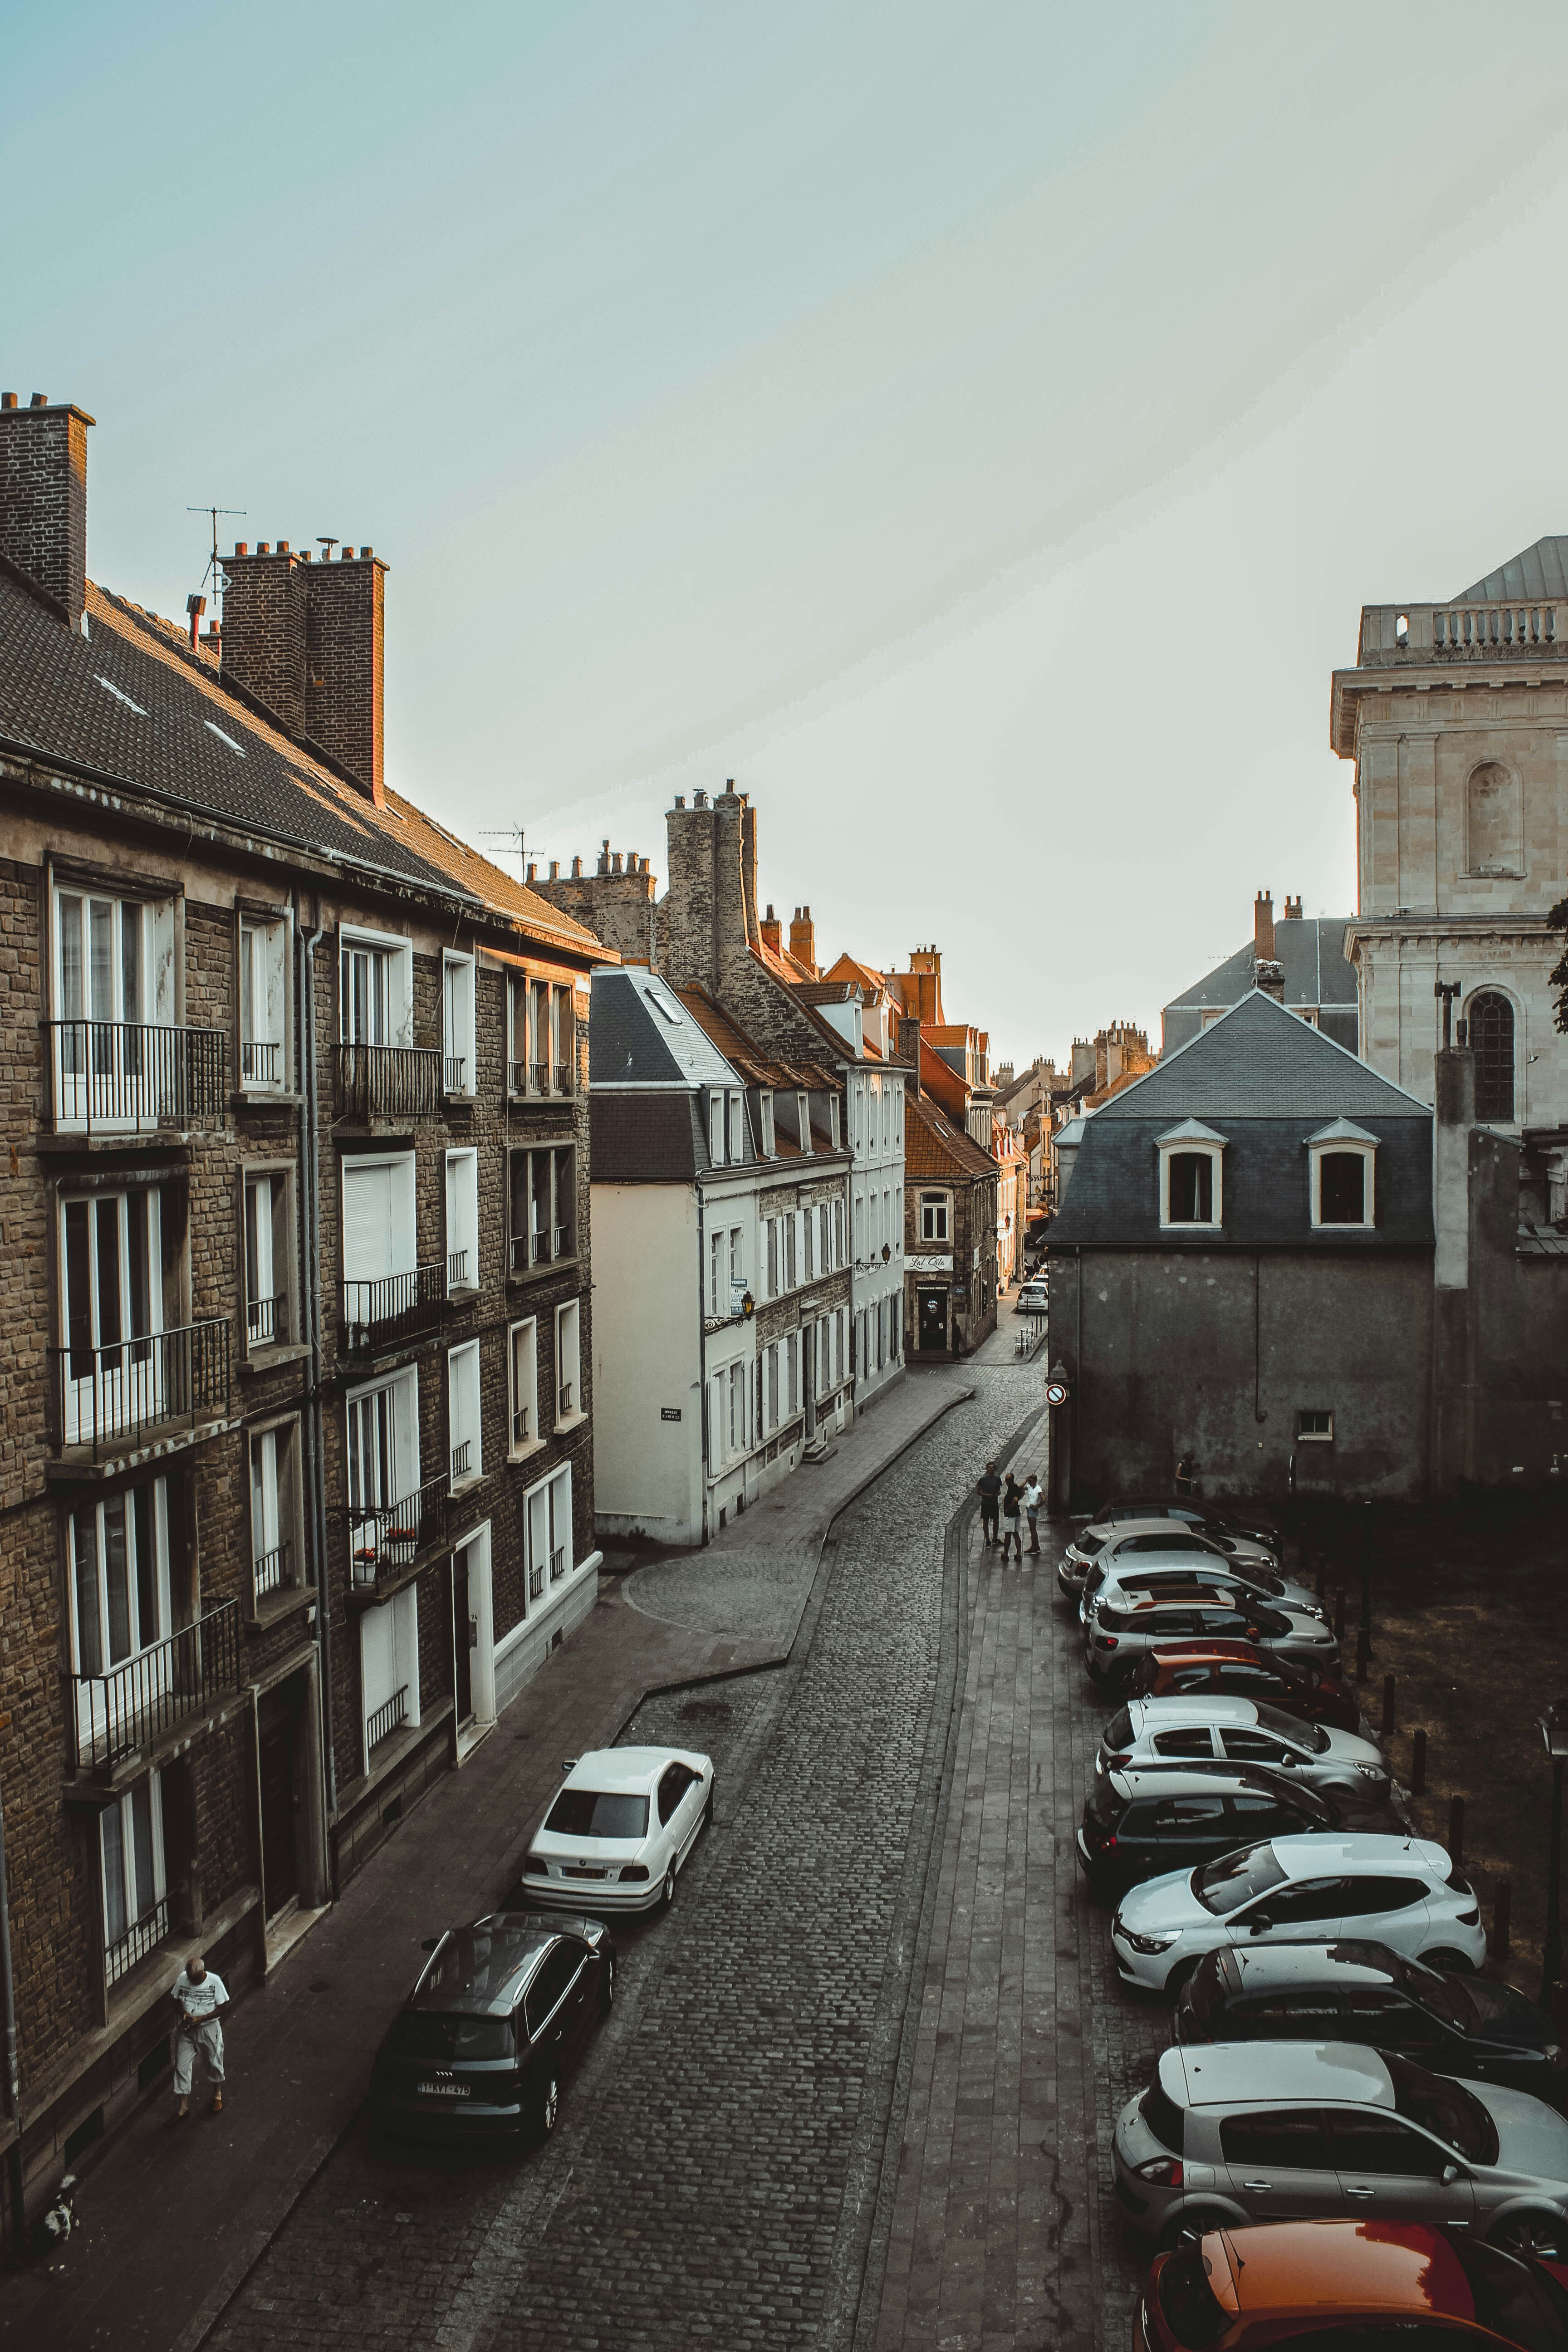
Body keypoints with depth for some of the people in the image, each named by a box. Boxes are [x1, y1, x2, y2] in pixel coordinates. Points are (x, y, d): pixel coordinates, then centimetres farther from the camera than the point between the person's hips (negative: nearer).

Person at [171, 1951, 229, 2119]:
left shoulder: (215, 1981, -21)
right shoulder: (182, 1979, -12)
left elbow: (223, 2007, -14)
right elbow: (177, 2001, 3)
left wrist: (201, 2018, -22)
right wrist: (183, 2014, -17)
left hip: (209, 2029, -2)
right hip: (186, 2030, 2)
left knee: (213, 2063, 14)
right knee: (182, 2065, 2)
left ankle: (217, 2094, 40)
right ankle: (184, 2105, 17)